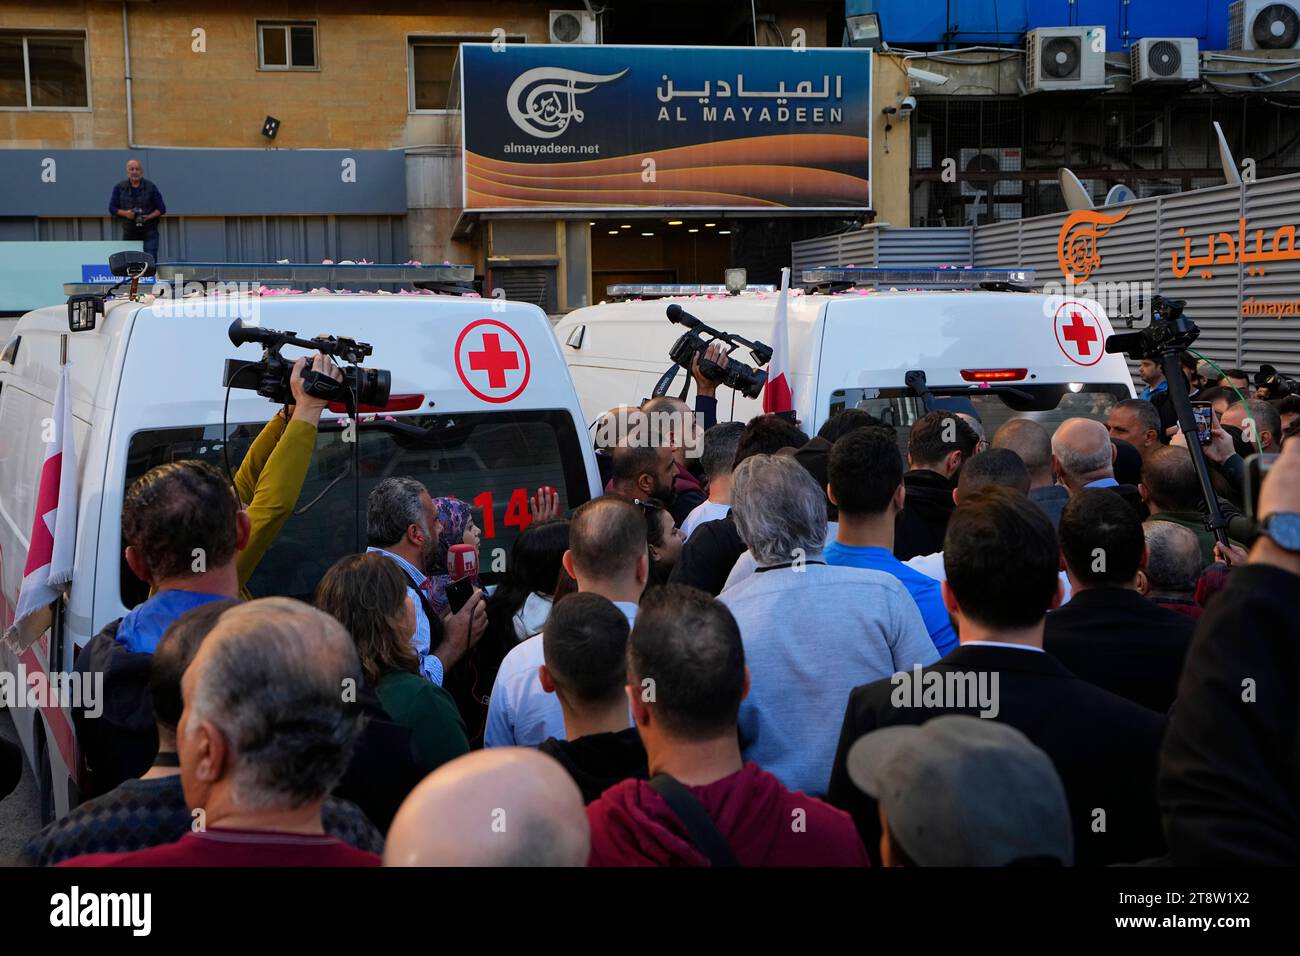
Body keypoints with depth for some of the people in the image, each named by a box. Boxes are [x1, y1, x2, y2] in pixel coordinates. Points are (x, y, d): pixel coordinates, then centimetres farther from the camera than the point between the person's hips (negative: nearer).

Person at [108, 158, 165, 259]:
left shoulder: (151, 187, 0)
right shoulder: (119, 188, 6)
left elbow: (161, 208, 1)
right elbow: (112, 208, 6)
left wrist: (149, 217, -17)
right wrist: (125, 213, -14)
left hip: (149, 233, -2)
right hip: (129, 233, 3)